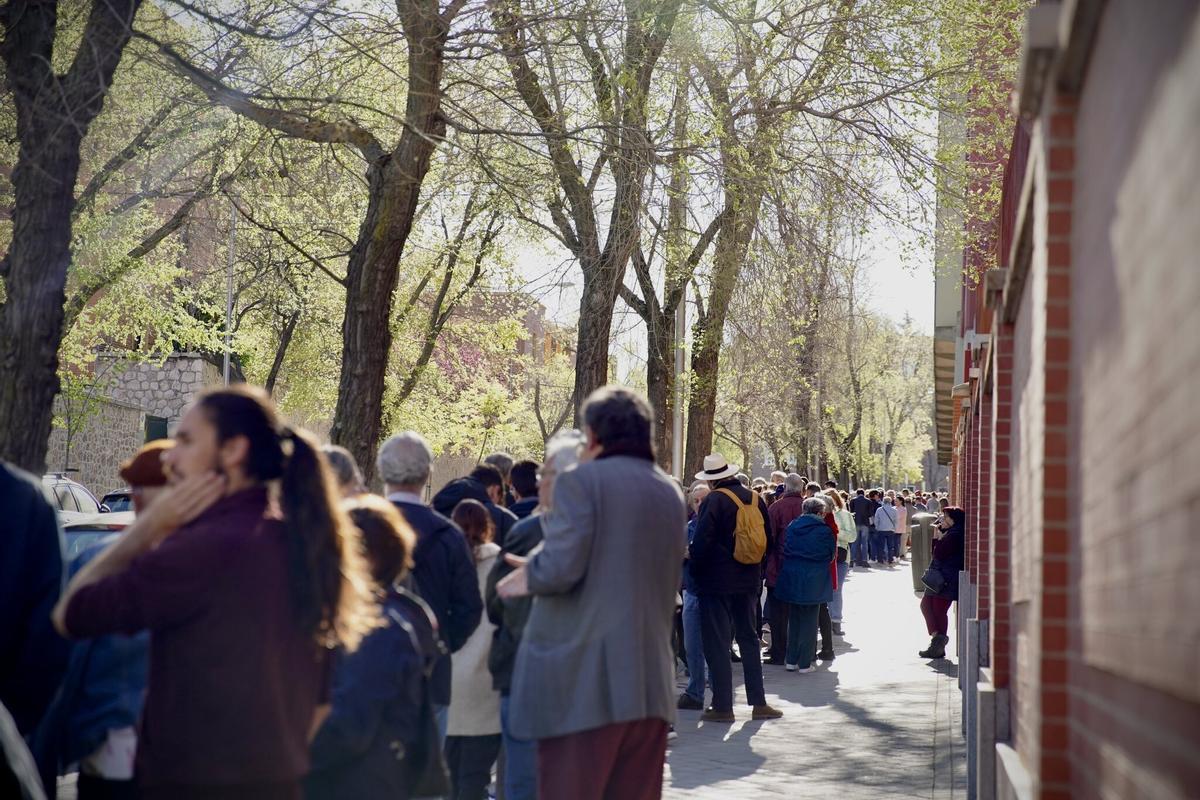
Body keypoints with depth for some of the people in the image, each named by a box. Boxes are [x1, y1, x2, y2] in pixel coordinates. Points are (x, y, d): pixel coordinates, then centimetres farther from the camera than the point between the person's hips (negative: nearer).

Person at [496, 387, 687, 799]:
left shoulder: (581, 481, -7)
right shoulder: (670, 494, 15)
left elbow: (560, 568, -17)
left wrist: (527, 577, 5)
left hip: (584, 679, -7)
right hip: (649, 683, 7)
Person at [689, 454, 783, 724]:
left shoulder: (714, 501, -14)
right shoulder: (755, 499, 5)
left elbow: (702, 542, -20)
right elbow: (768, 541, 10)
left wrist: (692, 556, 0)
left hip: (717, 580, -6)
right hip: (749, 580, 6)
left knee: (717, 643, 1)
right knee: (749, 639, 14)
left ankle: (722, 707, 2)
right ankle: (758, 703, 13)